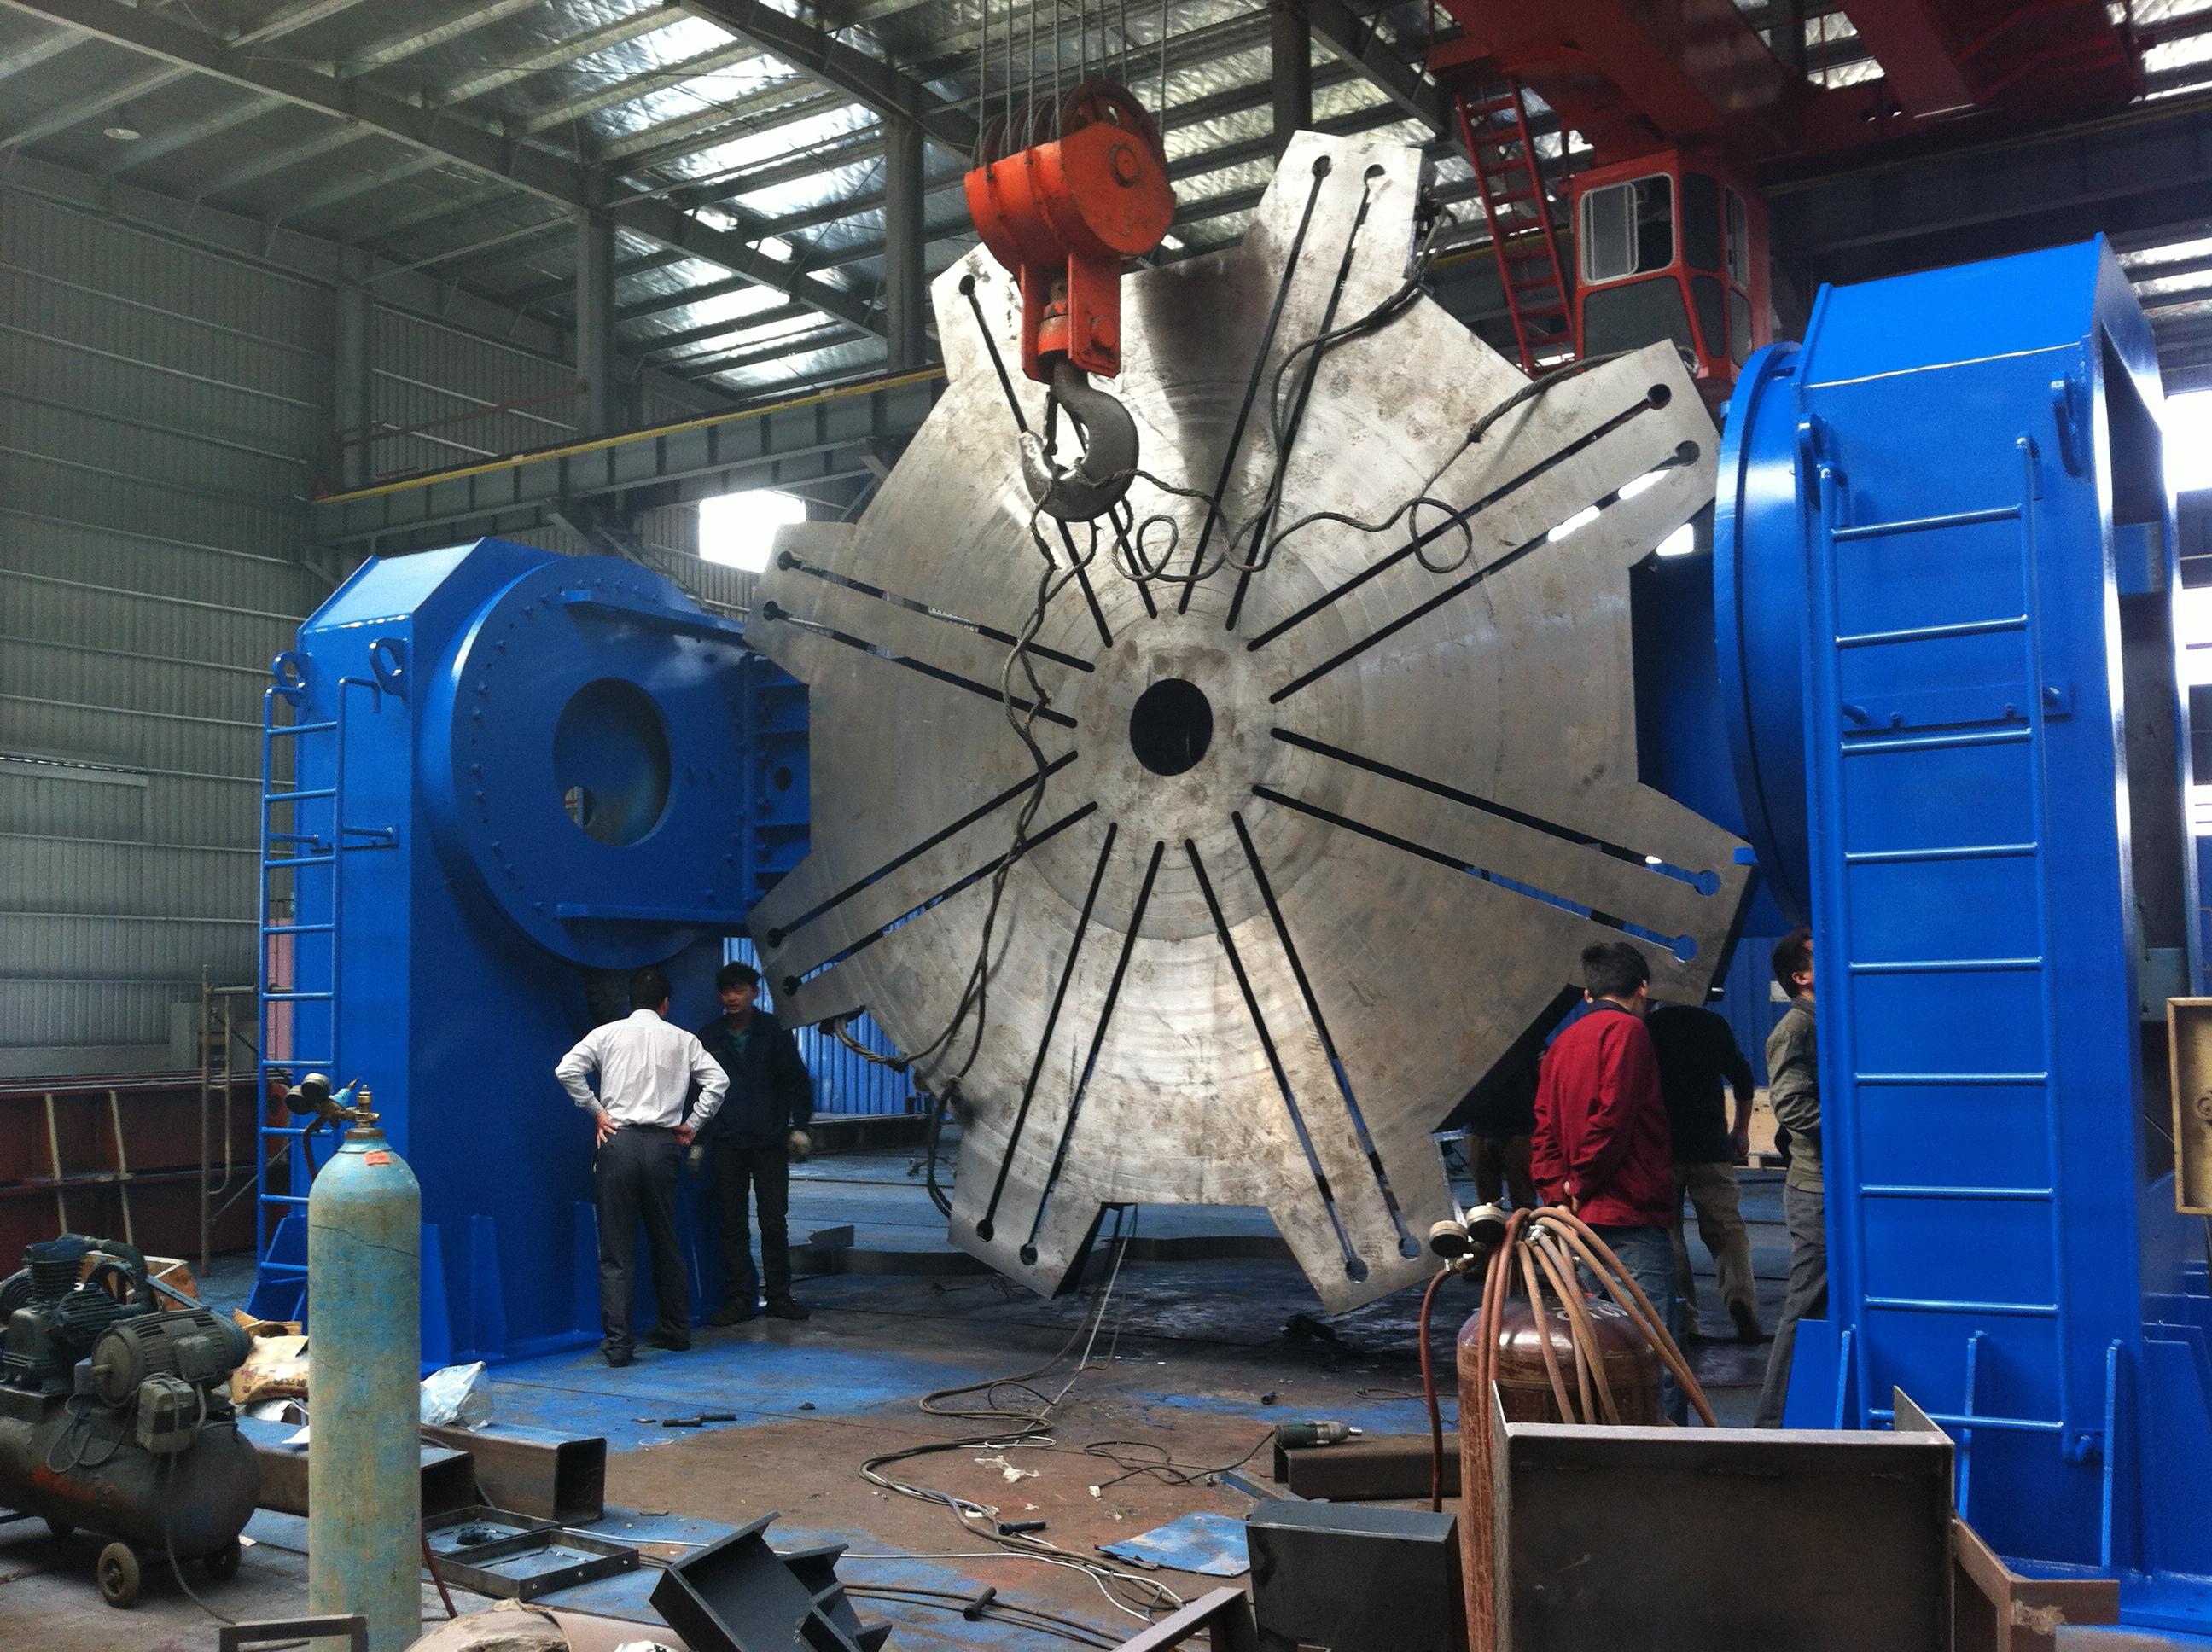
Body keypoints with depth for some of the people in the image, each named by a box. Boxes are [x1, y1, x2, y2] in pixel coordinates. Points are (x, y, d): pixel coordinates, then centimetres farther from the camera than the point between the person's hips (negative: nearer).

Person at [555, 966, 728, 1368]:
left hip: (618, 1142, -1)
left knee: (617, 1250, 1)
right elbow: (717, 1082, -1)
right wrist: (692, 1125, 7)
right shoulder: (682, 1040, 9)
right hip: (663, 1144, 2)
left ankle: (618, 1342, -2)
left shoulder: (608, 1034, 6)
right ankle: (675, 1330, 25)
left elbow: (567, 1070, -7)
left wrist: (596, 1110, 2)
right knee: (666, 1243, 16)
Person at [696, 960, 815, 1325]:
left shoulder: (774, 1032, 3)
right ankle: (738, 1299, 9)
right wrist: (698, 1140, 9)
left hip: (770, 1141, -1)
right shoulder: (708, 1037, 7)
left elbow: (798, 1082, 5)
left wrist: (799, 1127, -2)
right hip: (726, 1144, 1)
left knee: (775, 1222, 1)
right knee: (732, 1223, 3)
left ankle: (779, 1296, 10)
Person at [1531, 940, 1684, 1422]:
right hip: (1631, 1215, -8)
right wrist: (1583, 1182, -5)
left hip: (1581, 1217, 8)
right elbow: (1612, 1116, -16)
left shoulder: (1562, 1043, 18)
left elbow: (1544, 1133, 12)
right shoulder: (1627, 1030, -6)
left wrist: (1561, 1190, 2)